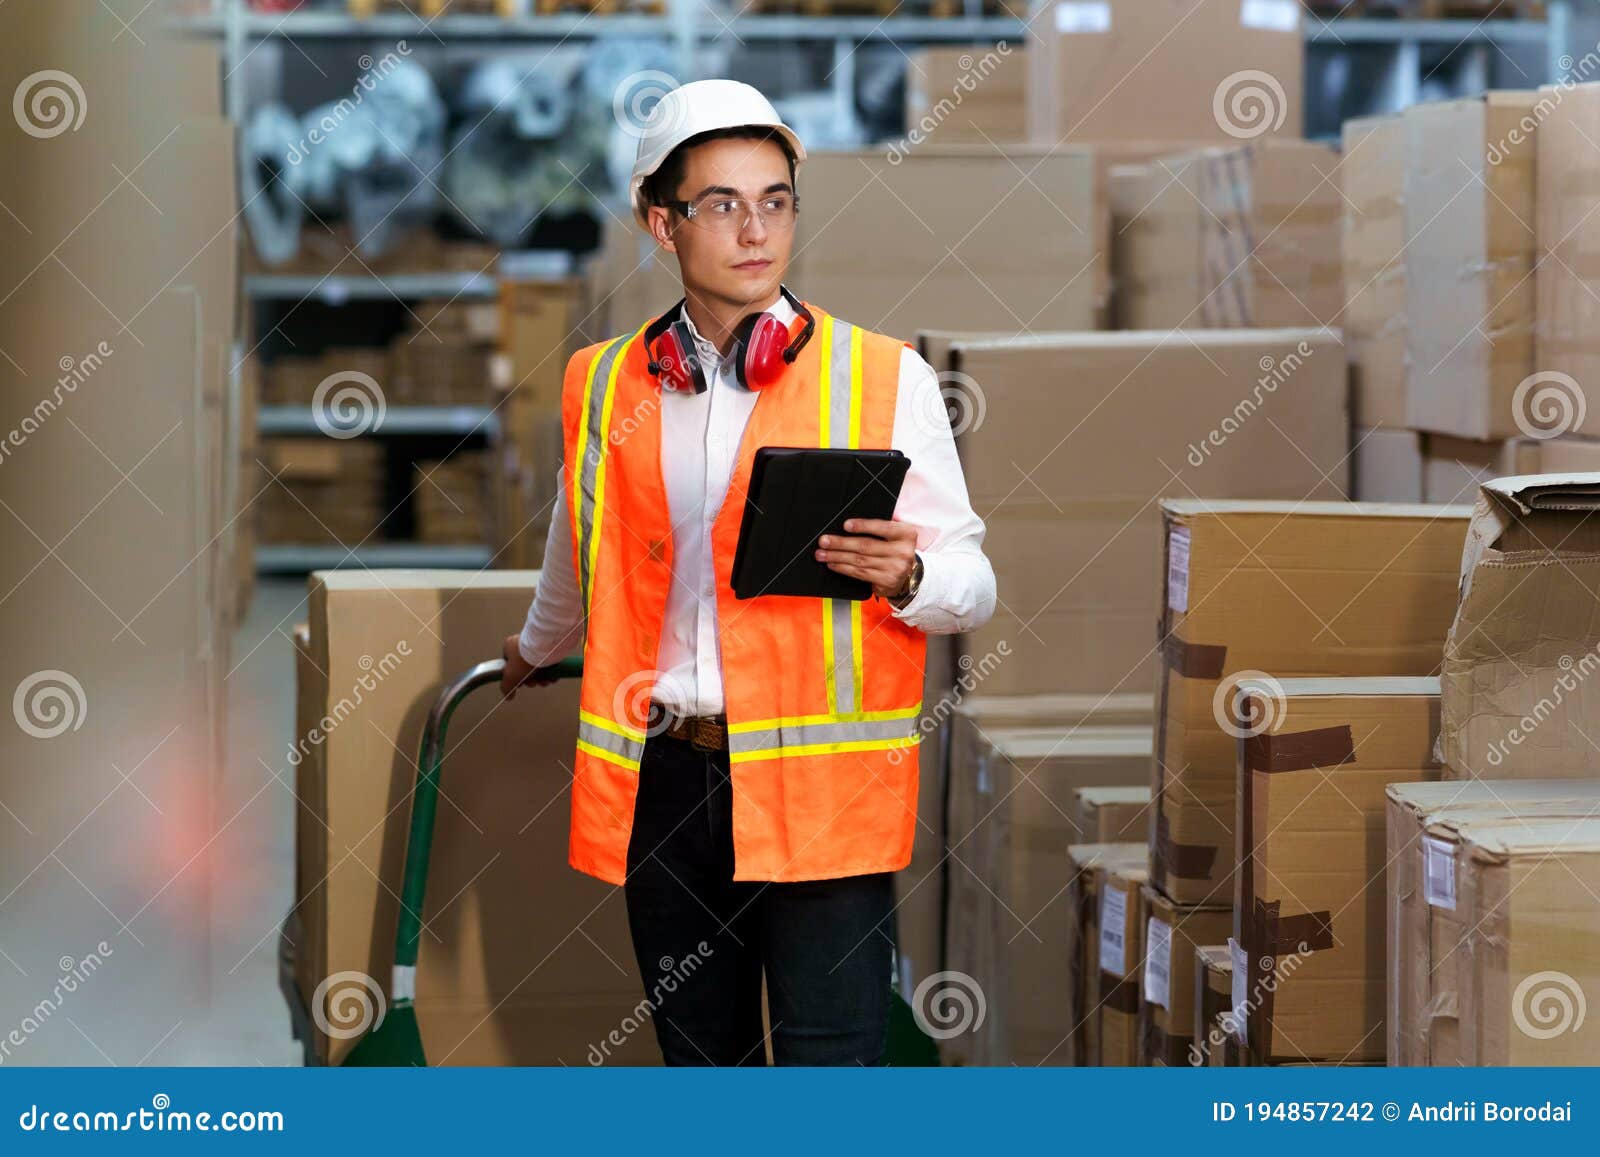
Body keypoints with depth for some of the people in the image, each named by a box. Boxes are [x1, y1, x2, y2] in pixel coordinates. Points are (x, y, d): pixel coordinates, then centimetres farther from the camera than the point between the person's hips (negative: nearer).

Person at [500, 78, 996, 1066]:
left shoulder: (884, 378, -1)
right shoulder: (603, 385, 10)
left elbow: (973, 585, 2)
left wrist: (906, 577, -19)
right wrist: (540, 649, 45)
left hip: (819, 787, -4)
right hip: (661, 775, 4)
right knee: (699, 1058, 13)